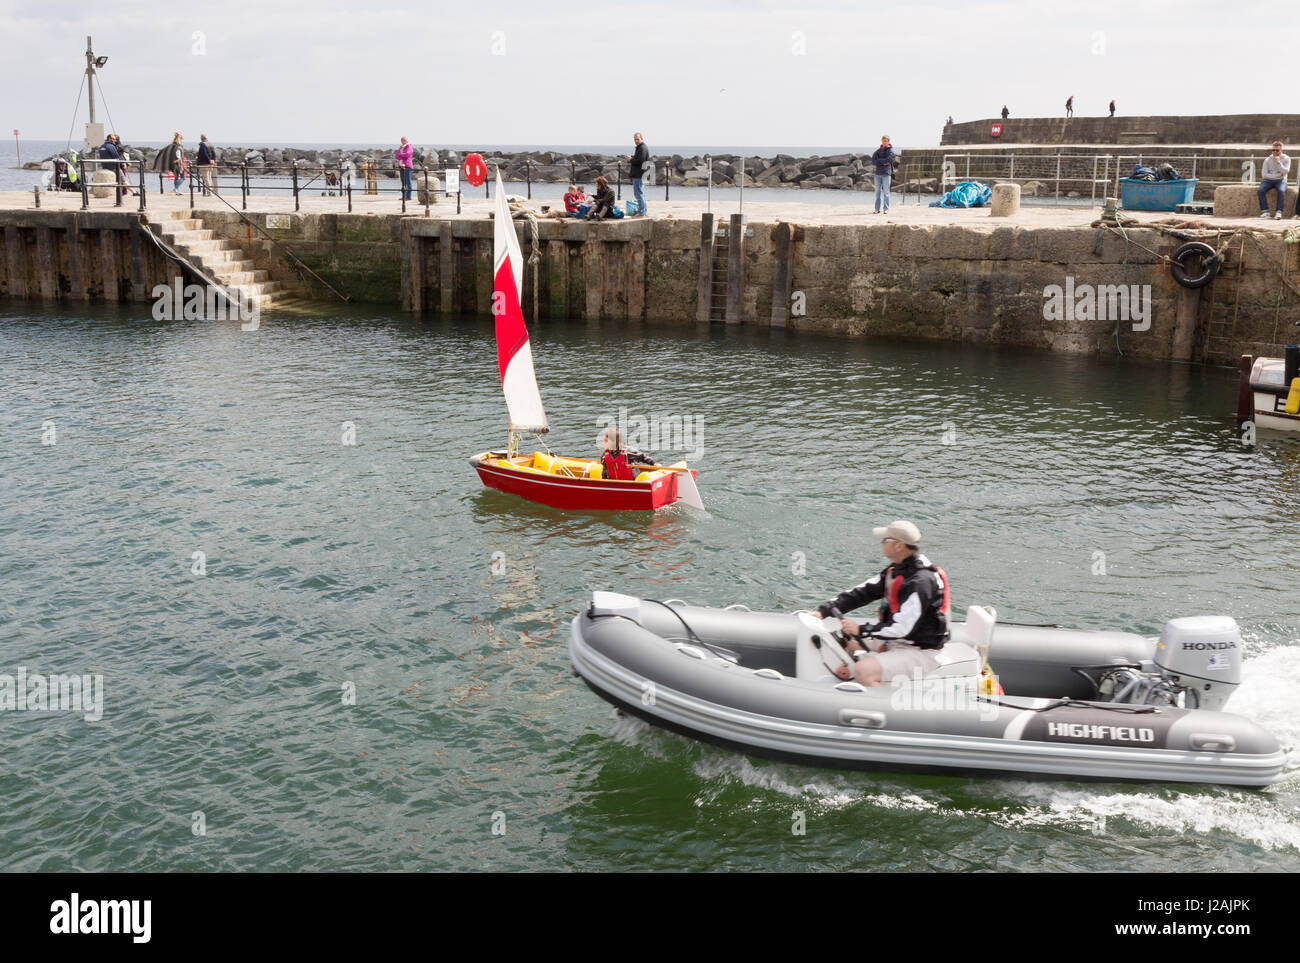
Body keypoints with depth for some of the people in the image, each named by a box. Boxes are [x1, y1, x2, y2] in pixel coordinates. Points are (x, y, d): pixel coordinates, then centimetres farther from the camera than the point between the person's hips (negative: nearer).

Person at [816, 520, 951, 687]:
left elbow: (902, 628, -27)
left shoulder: (921, 581, -25)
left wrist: (861, 630, -19)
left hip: (920, 653, -10)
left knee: (863, 670, -29)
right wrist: (824, 611, 0)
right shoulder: (896, 570, 6)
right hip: (895, 643, 10)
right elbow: (864, 592, 7)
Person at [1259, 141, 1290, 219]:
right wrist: (1278, 175, -10)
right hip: (1268, 180, 1)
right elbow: (1264, 174, -5)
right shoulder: (1268, 160, 2)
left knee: (1281, 191, -34)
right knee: (1260, 190, -29)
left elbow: (1286, 172, -11)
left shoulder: (1286, 159, 0)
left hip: (1280, 180, -1)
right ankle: (1265, 211, -26)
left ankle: (1279, 212, -33)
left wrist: (1279, 162, -21)